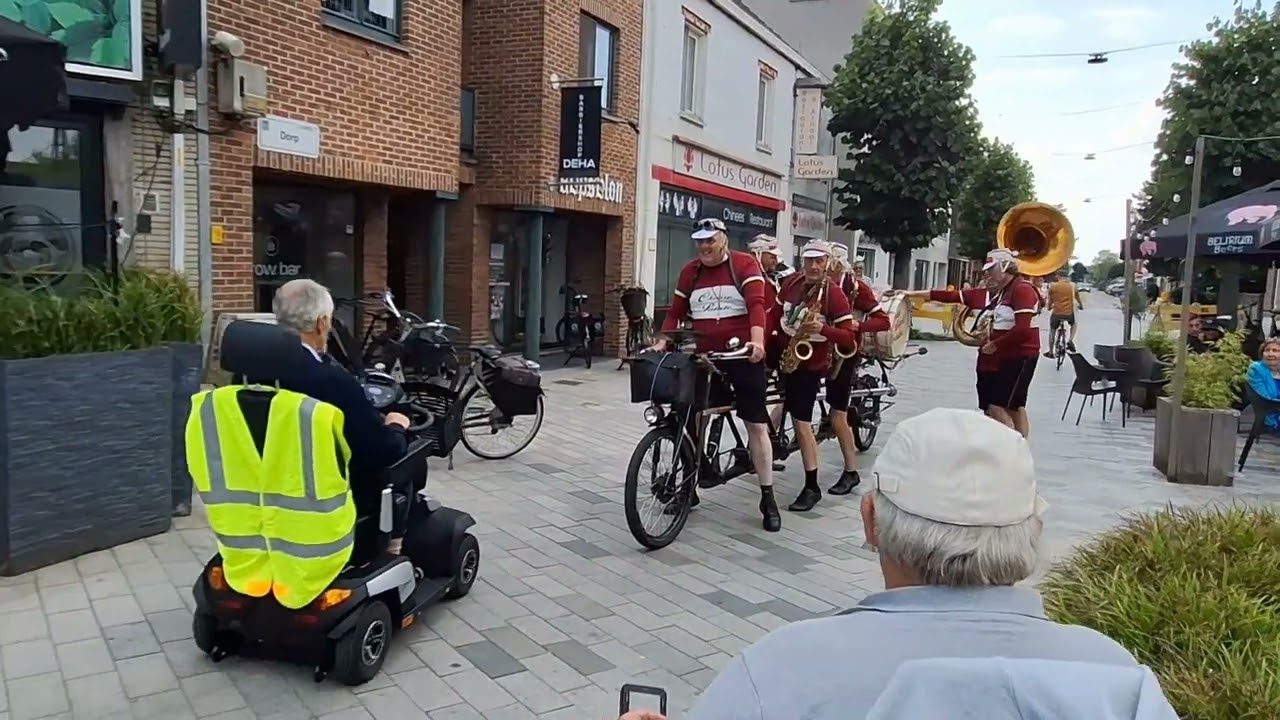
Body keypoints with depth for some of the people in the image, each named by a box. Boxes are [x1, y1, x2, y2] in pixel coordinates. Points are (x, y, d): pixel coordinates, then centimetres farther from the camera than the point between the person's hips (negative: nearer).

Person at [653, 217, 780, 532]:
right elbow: (675, 312, 12)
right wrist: (662, 342, -2)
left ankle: (767, 498, 9)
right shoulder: (690, 271, 10)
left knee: (757, 425, 1)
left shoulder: (745, 265, -4)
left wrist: (757, 341, -31)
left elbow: (756, 304, -16)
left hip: (743, 357, -4)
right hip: (703, 358, 4)